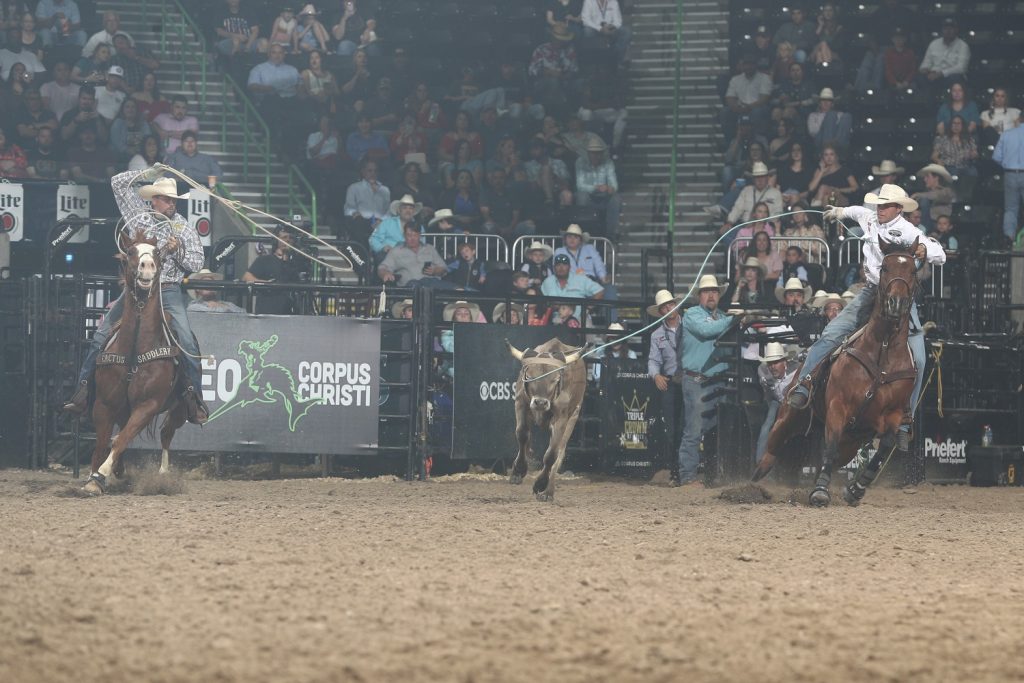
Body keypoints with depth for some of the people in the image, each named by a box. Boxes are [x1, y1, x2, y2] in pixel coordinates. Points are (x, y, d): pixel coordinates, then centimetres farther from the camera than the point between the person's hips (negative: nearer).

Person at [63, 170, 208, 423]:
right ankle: (83, 390, 0)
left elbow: (196, 263, 5)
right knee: (100, 337, -4)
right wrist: (148, 174, 9)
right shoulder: (139, 215, 9)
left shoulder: (184, 228, 5)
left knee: (187, 342, -18)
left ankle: (194, 397, -12)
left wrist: (178, 250, -13)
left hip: (168, 291, -2)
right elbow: (118, 183, 14)